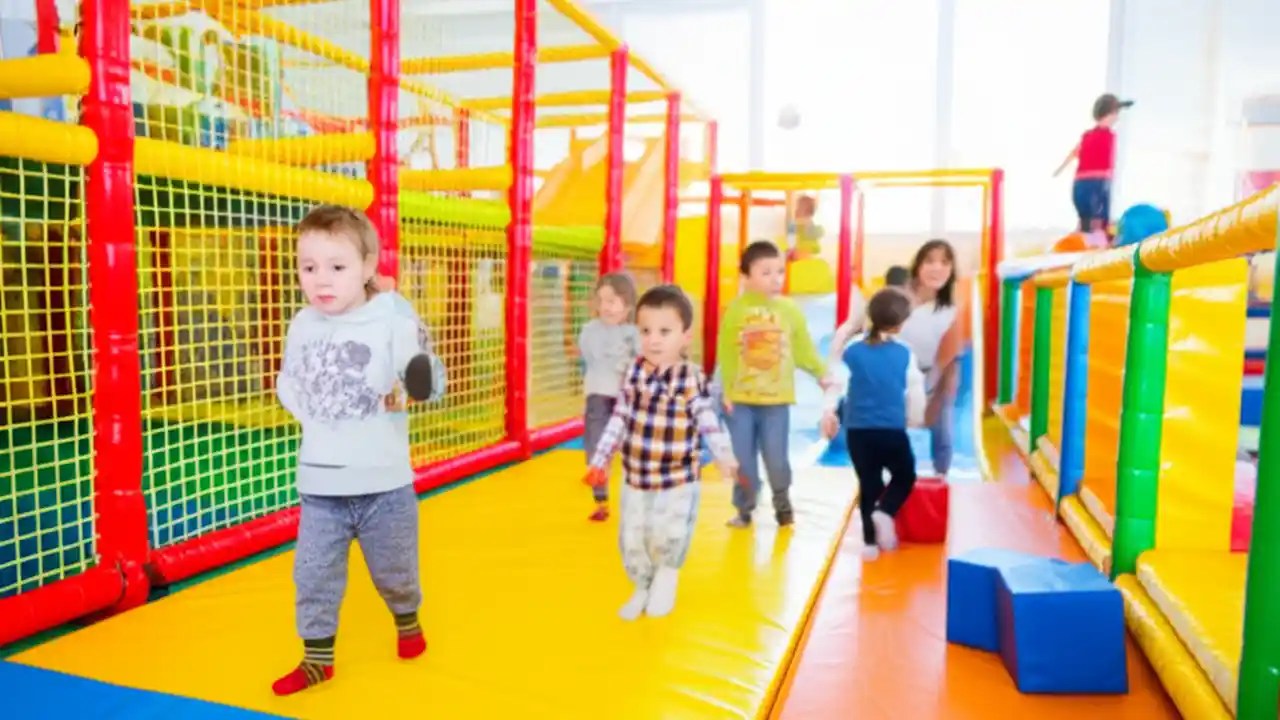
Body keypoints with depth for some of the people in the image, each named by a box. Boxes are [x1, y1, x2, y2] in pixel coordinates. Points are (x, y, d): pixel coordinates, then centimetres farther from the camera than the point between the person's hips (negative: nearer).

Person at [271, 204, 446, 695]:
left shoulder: (395, 320, -15)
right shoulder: (302, 326, 0)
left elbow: (430, 381, -18)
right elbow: (288, 383, 13)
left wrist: (415, 385, -39)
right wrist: (309, 412, -4)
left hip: (383, 484, -3)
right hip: (320, 485, 3)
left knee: (394, 567, 17)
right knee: (313, 573, 8)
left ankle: (407, 619, 46)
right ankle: (317, 656, 27)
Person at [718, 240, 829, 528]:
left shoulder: (790, 309, -1)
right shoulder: (735, 310, -6)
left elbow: (803, 349, 3)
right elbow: (726, 354, -4)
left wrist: (822, 373, -10)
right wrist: (726, 391, -6)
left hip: (776, 399, 1)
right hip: (741, 399, 0)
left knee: (776, 457, 6)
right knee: (742, 459, 7)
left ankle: (783, 505, 29)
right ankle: (744, 509, 23)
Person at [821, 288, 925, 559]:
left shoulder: (852, 351, -2)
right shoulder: (905, 354, -1)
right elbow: (915, 392, 5)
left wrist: (829, 412, 6)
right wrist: (915, 419, 20)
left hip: (858, 431, 2)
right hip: (892, 431, -1)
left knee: (868, 484, 14)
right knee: (905, 476, 20)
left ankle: (870, 539, 15)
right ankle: (884, 512, -6)